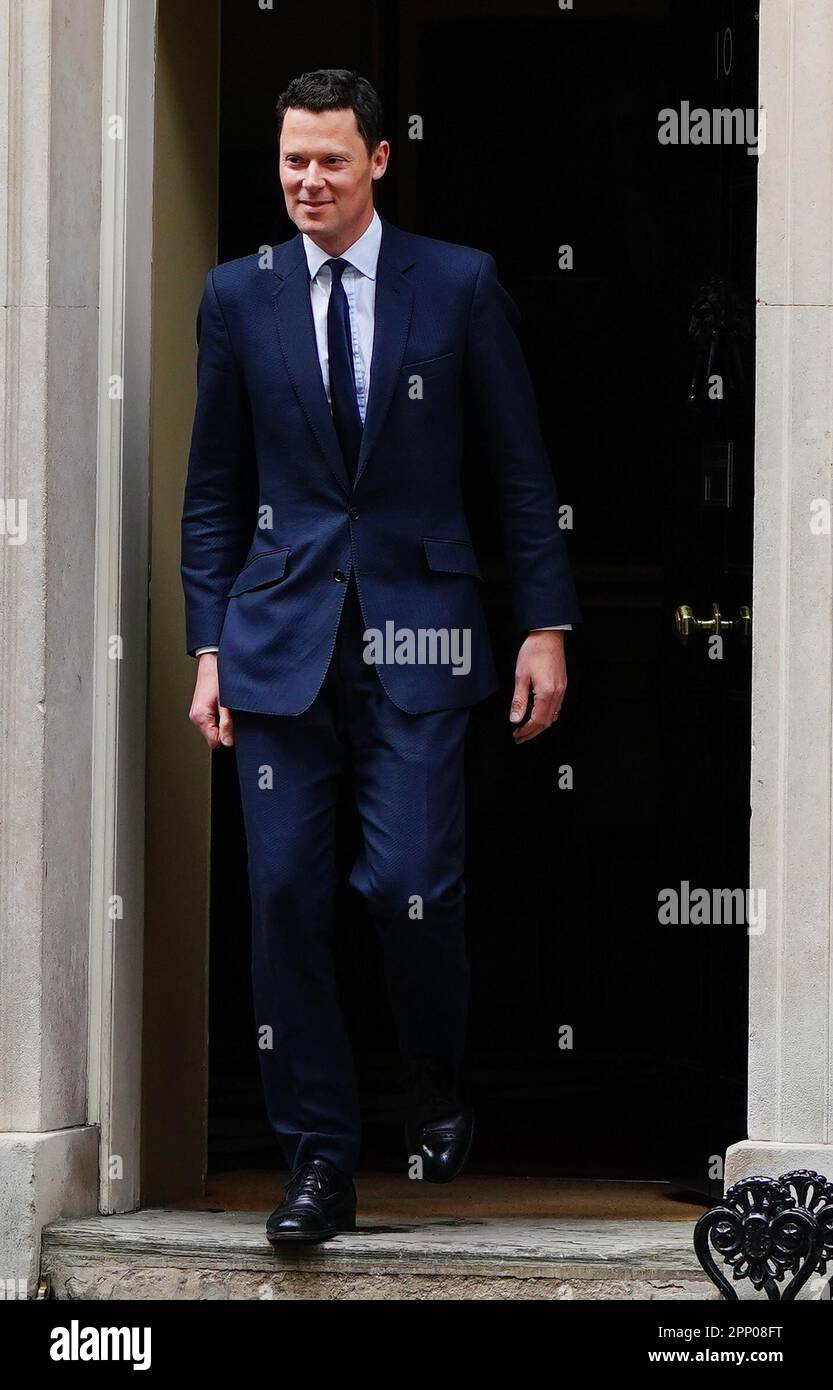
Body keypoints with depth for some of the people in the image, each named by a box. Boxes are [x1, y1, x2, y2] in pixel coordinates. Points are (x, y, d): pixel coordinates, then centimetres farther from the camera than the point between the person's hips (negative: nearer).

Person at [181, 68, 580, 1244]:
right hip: (283, 633, 2)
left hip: (418, 632, -2)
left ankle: (439, 1096, 18)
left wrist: (546, 625, 2)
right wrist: (210, 648, 6)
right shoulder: (239, 296, 8)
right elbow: (213, 490, 12)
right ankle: (319, 1161, 7)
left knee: (412, 886, -11)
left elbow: (522, 469, 6)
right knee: (288, 896, -2)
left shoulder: (461, 285, 3)